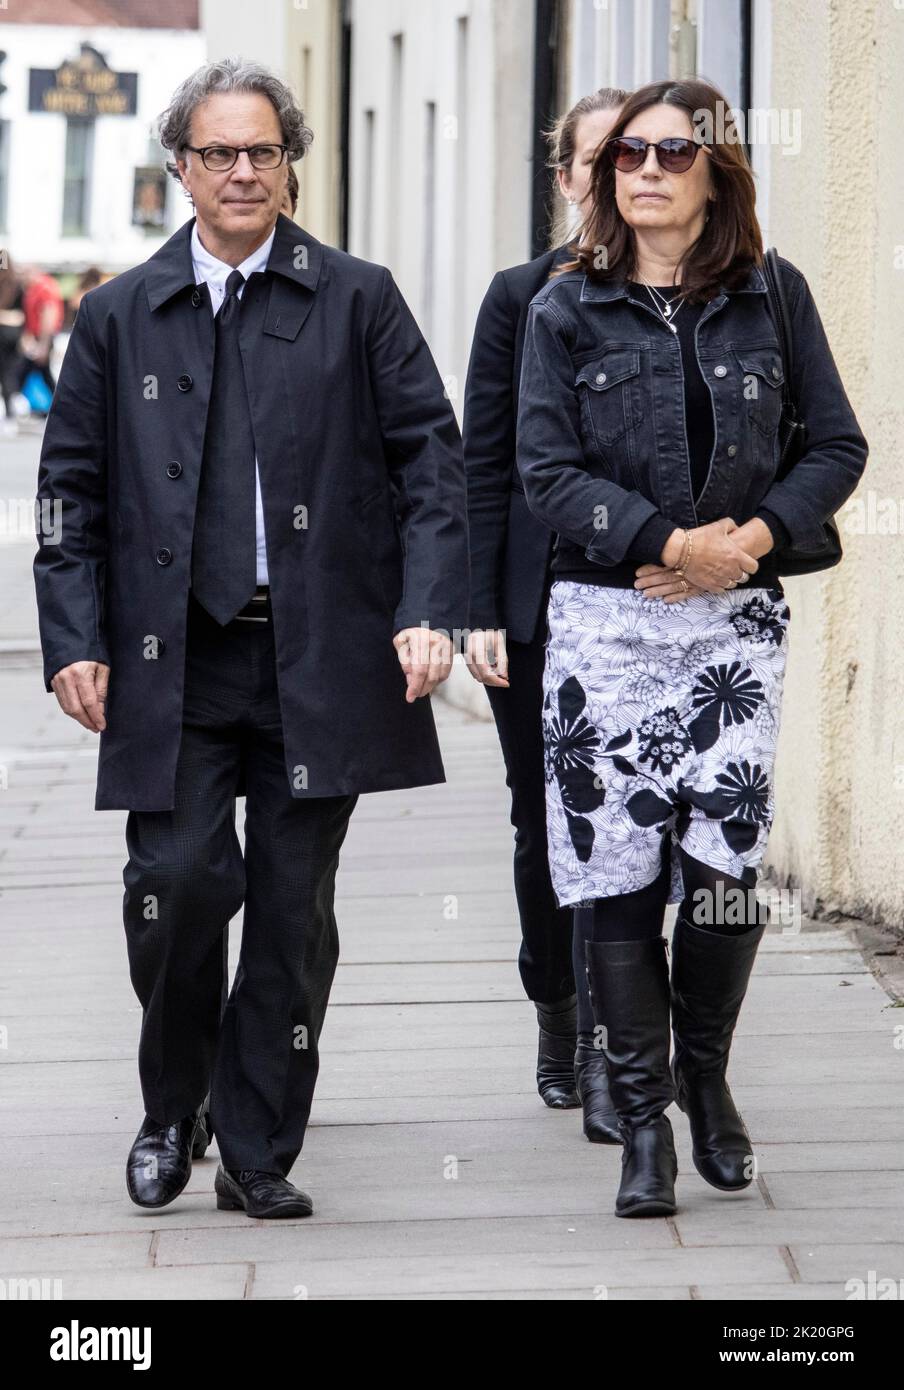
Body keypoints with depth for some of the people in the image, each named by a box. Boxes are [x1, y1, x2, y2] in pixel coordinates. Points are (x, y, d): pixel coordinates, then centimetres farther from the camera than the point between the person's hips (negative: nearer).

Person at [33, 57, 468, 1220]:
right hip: (174, 664, 0)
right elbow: (71, 491, 10)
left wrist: (429, 610, -8)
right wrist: (75, 642, 0)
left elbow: (430, 460, 4)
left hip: (321, 658, 0)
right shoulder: (118, 317, 10)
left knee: (293, 911, 2)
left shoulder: (358, 301, 6)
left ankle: (257, 1154, 13)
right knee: (178, 882, -9)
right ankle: (172, 1110, 16)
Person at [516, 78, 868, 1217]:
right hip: (608, 620, 0)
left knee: (726, 865, -8)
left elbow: (837, 446, 7)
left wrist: (754, 537, -9)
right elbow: (547, 471, -3)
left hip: (738, 618, 0)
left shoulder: (772, 294, 7)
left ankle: (704, 1073, 17)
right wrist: (671, 543, -13)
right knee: (620, 875, -2)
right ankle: (642, 1119, 8)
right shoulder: (568, 309, 4)